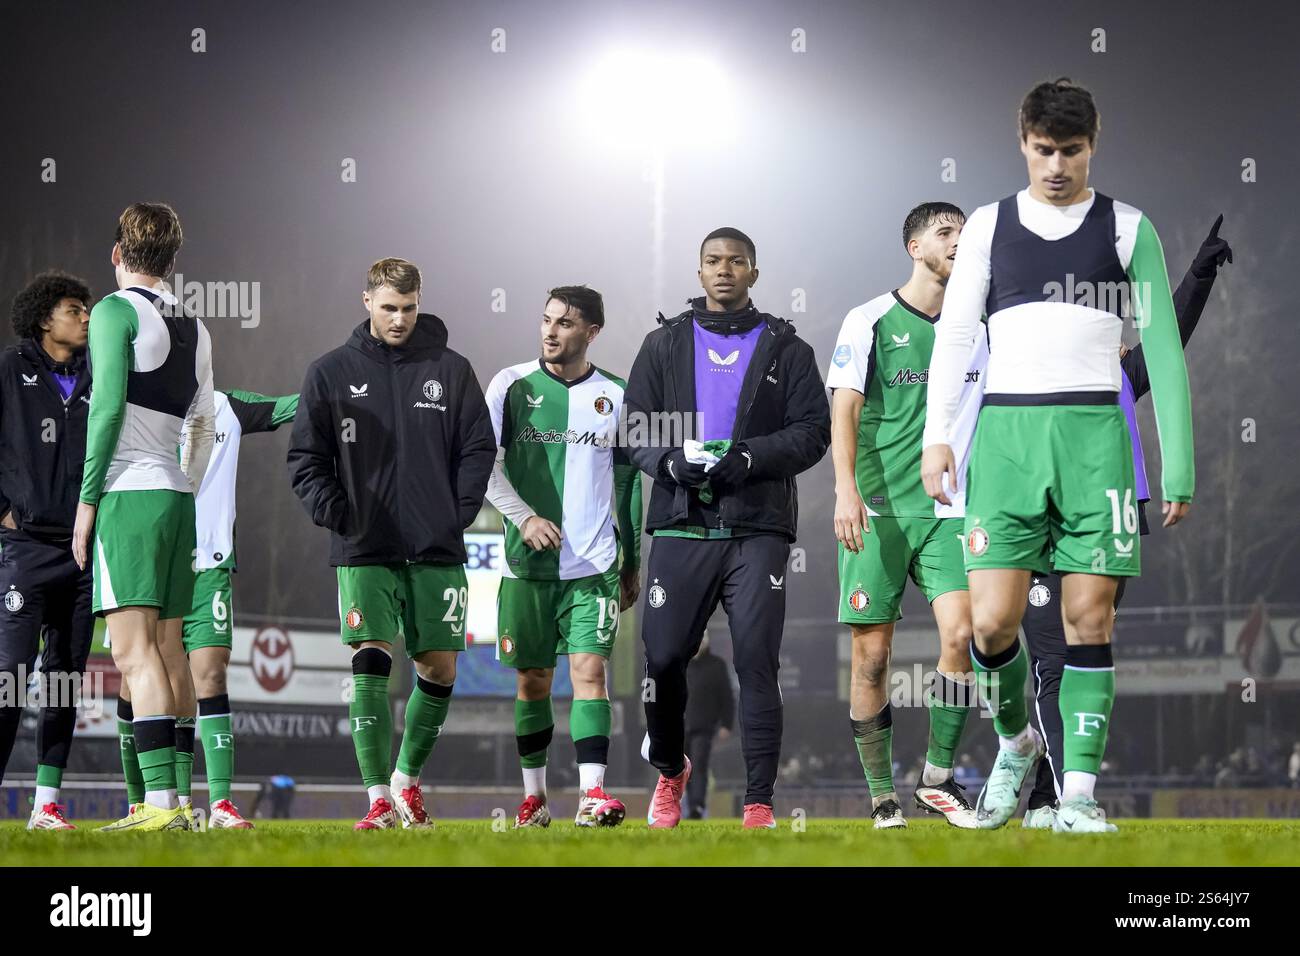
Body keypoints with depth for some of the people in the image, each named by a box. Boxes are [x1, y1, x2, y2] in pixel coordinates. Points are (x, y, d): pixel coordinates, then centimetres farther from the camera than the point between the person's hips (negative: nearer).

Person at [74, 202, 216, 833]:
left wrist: (87, 498, -8)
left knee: (134, 650, -13)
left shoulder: (117, 310, -4)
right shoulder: (193, 327, 17)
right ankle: (172, 798, 10)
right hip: (178, 496, 7)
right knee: (167, 649, 10)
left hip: (129, 494, -7)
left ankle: (160, 800, -22)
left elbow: (107, 406, -11)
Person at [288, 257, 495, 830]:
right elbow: (306, 458, 6)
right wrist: (333, 512, -9)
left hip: (436, 551, 2)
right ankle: (379, 799, -13)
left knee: (439, 668, 4)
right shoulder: (331, 373, 6)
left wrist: (458, 514, -4)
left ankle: (407, 778, 26)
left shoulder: (451, 370, 7)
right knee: (370, 664, -13)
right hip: (363, 552, -2)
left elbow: (479, 449, 8)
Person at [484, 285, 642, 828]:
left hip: (595, 564, 0)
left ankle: (592, 793, -18)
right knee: (533, 679, 7)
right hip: (528, 561, 0)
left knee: (589, 667, -12)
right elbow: (483, 463, -1)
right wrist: (525, 517, -15)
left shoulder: (615, 397, 7)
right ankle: (533, 795, 18)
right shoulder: (513, 385, 2)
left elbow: (628, 483, 13)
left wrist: (632, 563, 13)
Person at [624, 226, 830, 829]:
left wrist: (748, 459, -13)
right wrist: (671, 463, -10)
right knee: (663, 658, -1)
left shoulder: (786, 350, 11)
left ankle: (759, 802, -8)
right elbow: (635, 428, 11)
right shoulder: (665, 345, 16)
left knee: (756, 662, -9)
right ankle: (669, 770, 25)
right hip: (682, 527, 2)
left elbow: (812, 432, 3)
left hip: (758, 529, -1)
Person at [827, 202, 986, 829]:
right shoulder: (870, 321, 1)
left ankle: (937, 779, -2)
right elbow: (844, 413, -3)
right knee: (871, 654, -3)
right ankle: (882, 795, 7)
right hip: (877, 510, -3)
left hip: (946, 508, 3)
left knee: (959, 633, -15)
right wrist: (846, 491, -16)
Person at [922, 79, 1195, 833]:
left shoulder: (1127, 228, 8)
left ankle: (1080, 792, 1)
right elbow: (955, 333, 13)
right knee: (992, 622, -6)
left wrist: (1178, 467, 2)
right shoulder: (989, 226, 12)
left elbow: (1163, 351, 8)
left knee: (1089, 617, -4)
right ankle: (1017, 742, 22)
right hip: (1006, 429, 1)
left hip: (1094, 431, -1)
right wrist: (937, 435, -1)